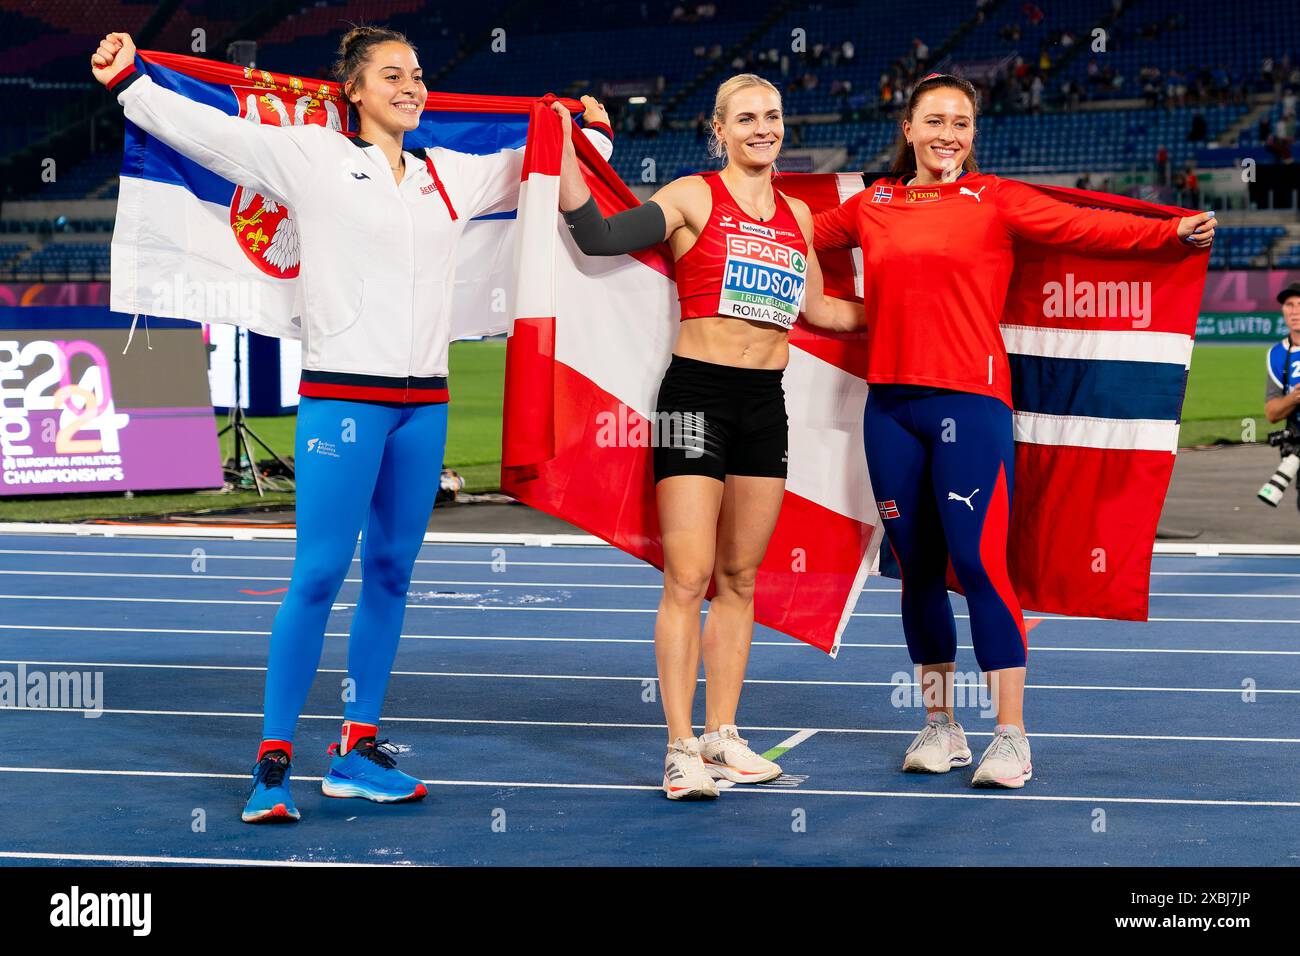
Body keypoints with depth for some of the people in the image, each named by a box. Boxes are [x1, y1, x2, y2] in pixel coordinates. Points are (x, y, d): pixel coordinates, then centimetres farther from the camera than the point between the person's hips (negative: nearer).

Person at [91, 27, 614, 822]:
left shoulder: (451, 176, 15)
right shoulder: (312, 157, 1)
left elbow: (535, 168, 28)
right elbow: (213, 133, -4)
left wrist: (593, 134, 15)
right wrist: (129, 82, -11)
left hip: (423, 402, 6)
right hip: (341, 393, -6)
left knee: (391, 573, 8)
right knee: (320, 573, -10)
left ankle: (358, 750, 17)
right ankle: (274, 762, -5)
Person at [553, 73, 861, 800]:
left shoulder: (797, 215, 14)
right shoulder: (694, 198, -2)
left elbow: (817, 309, 25)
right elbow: (601, 237, -14)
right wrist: (565, 153, -21)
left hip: (766, 403, 6)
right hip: (697, 393, -6)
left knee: (740, 578, 9)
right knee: (688, 579, -9)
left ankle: (723, 737, 17)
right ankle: (681, 749, -6)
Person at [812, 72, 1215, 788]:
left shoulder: (992, 200, 3)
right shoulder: (872, 206, 13)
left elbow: (1084, 227, -8)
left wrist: (1176, 231, -19)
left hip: (970, 400, -4)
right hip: (889, 401, 4)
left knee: (978, 562, -11)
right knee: (917, 568, 8)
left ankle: (1011, 737, -5)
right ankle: (940, 728, 20)